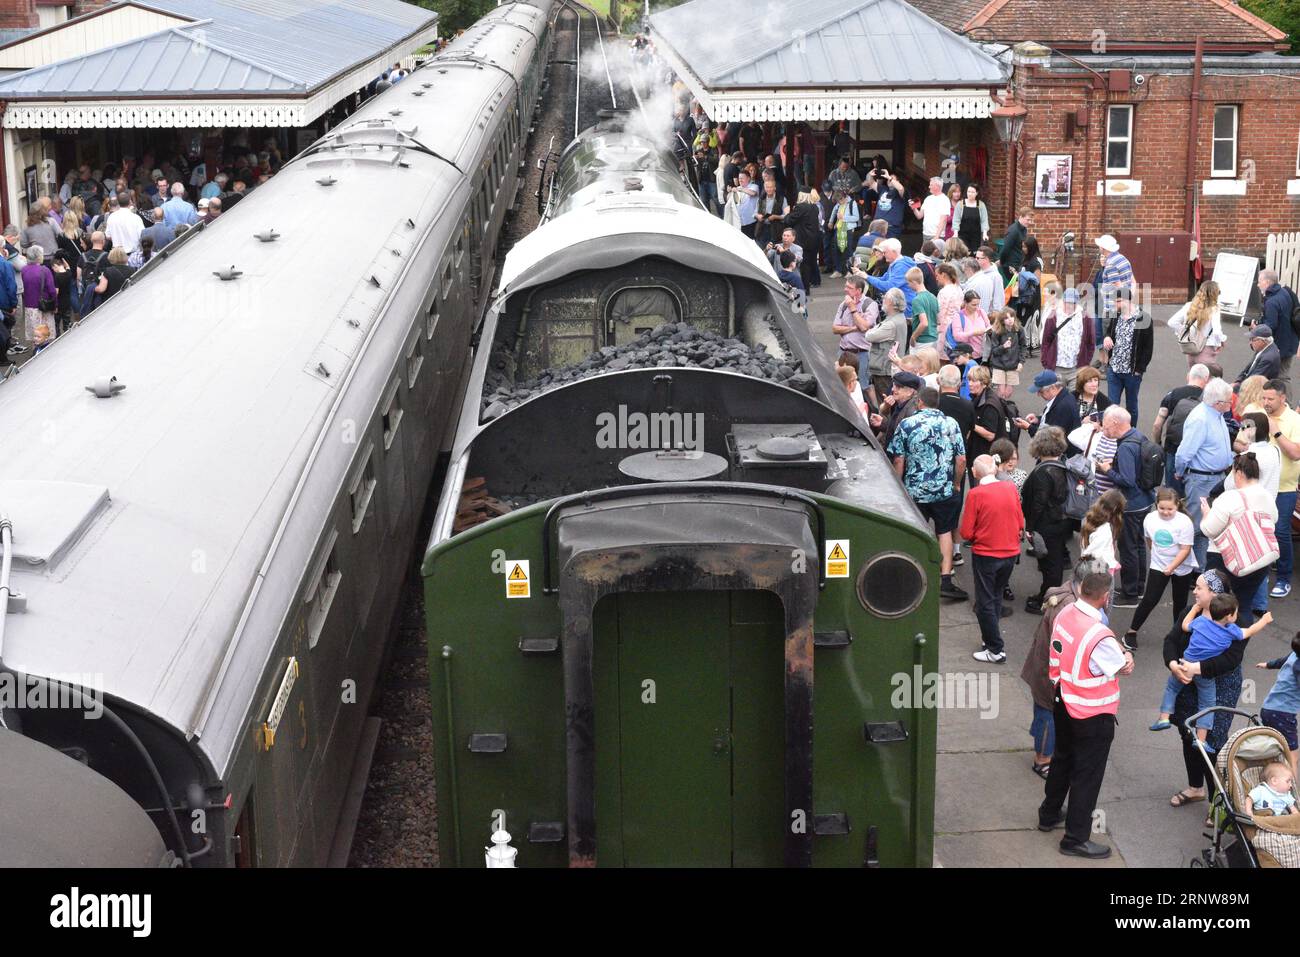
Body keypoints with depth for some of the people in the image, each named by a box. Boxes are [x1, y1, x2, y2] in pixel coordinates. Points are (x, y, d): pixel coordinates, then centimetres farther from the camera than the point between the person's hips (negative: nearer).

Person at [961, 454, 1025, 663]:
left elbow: (967, 533, -14)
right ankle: (991, 637, 31)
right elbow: (1021, 525, 3)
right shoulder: (1011, 487, -5)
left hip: (985, 554, -5)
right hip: (1011, 552, 5)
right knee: (996, 597, 22)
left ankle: (995, 650, 7)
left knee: (985, 603, 7)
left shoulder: (975, 494, -18)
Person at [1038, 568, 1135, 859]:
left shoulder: (1065, 614, -9)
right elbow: (1124, 668, -14)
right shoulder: (1099, 636, -31)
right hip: (1093, 715, -8)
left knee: (1063, 759, 27)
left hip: (1063, 702, 8)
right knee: (1087, 774, 8)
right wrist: (1127, 656, 7)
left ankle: (1050, 814, 44)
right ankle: (1076, 839, 18)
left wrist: (1119, 654, -4)